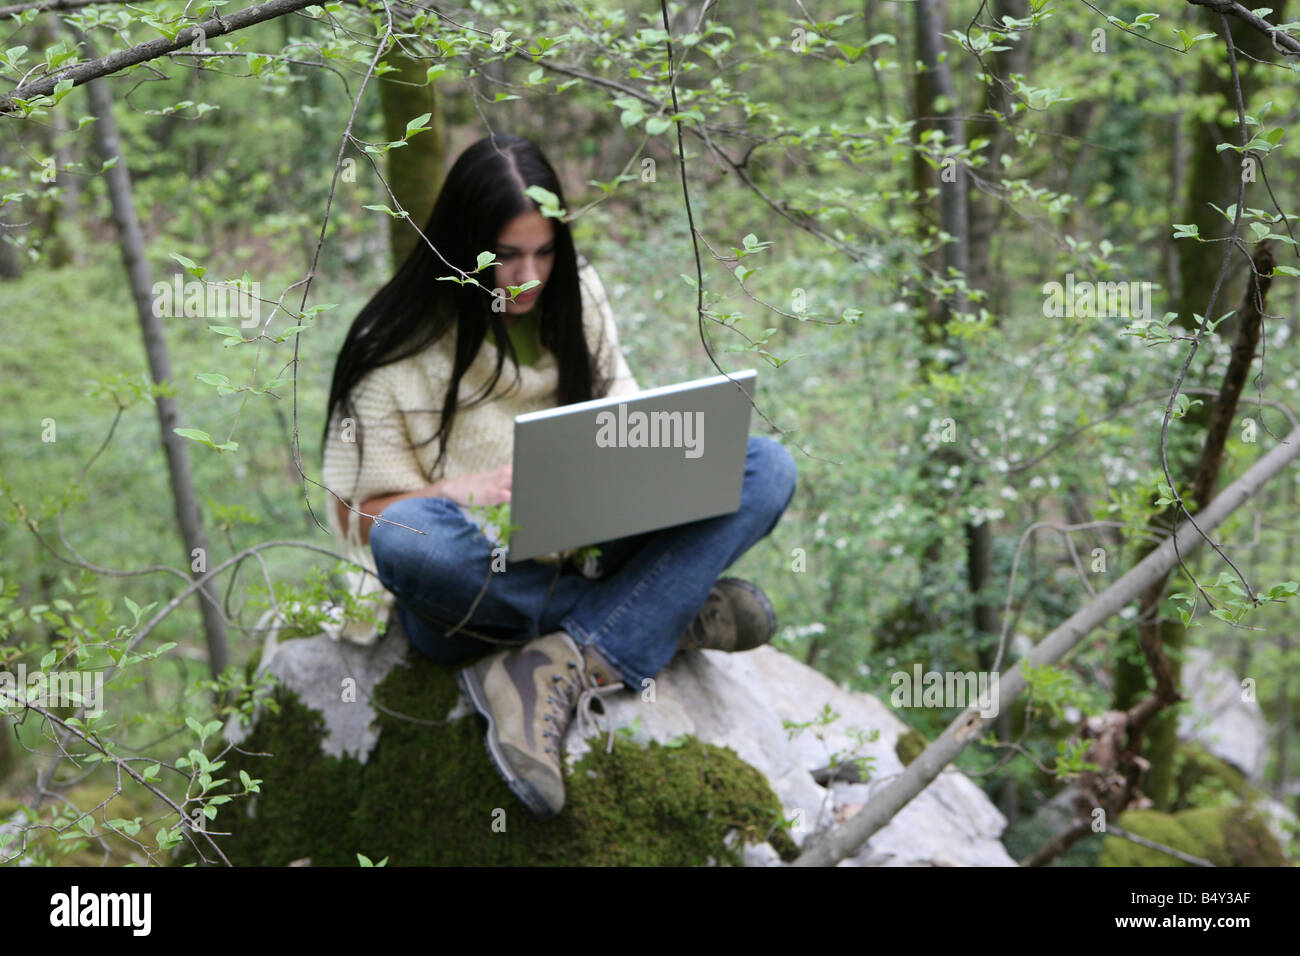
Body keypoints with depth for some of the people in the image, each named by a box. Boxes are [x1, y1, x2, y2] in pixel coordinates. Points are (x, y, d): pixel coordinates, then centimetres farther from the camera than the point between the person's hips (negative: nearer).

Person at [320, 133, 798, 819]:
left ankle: (557, 671, -32)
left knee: (766, 467, -16)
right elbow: (358, 511, -6)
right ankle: (672, 609, -22)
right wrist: (461, 492, -26)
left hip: (585, 557, 4)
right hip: (474, 584, -4)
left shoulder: (576, 296, 7)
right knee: (408, 538, -40)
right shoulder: (396, 350, -6)